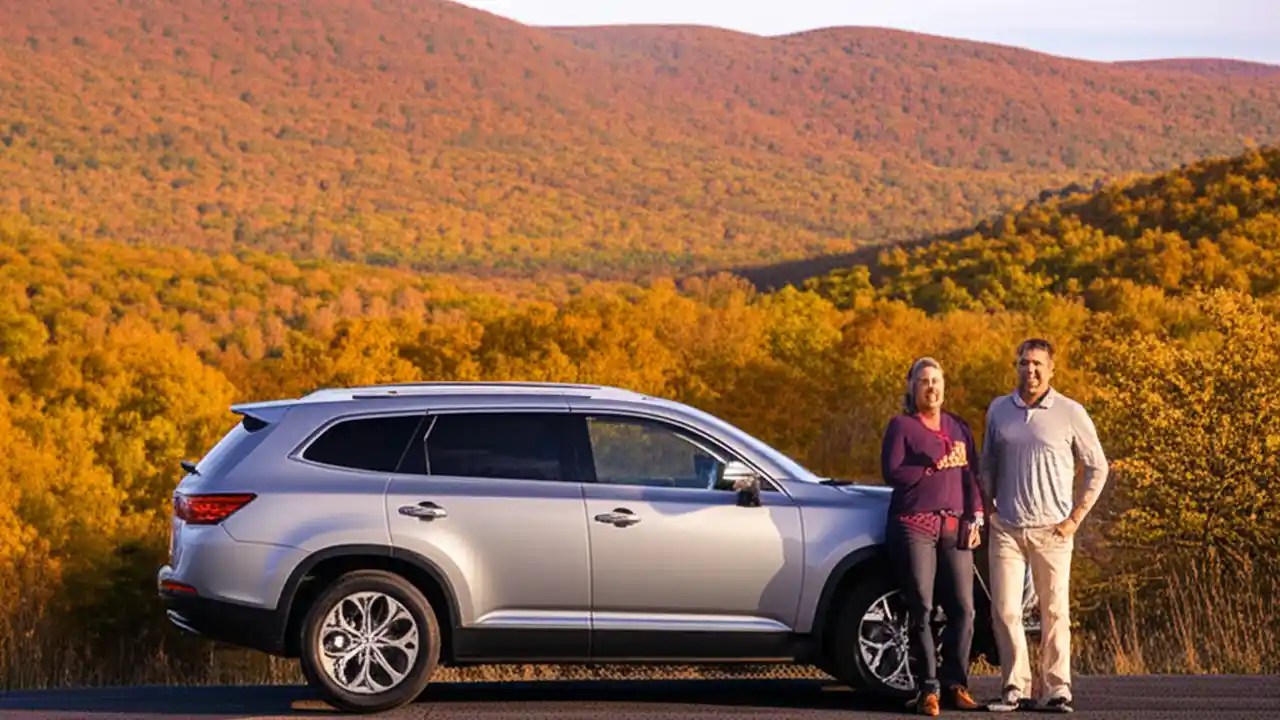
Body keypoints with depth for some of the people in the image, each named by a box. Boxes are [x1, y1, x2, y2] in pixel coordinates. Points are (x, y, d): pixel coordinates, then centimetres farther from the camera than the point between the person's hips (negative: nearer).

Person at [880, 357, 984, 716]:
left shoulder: (958, 427, 18)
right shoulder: (901, 425, 5)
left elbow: (972, 474, 14)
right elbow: (891, 472, -5)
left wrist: (975, 518, 5)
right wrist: (935, 467, -9)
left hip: (955, 527, 4)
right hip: (914, 525, -4)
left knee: (963, 609, -5)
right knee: (921, 610, -6)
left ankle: (955, 684, 4)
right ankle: (927, 689, -3)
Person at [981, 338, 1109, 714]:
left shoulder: (1070, 413, -2)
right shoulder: (999, 409, 8)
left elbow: (1097, 468, 3)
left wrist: (1076, 517, -3)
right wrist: (988, 509, 7)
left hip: (1051, 529, -3)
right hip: (1006, 528, 3)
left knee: (1054, 612, 0)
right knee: (1004, 610, -1)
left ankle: (1057, 689, 6)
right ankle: (1015, 687, 6)